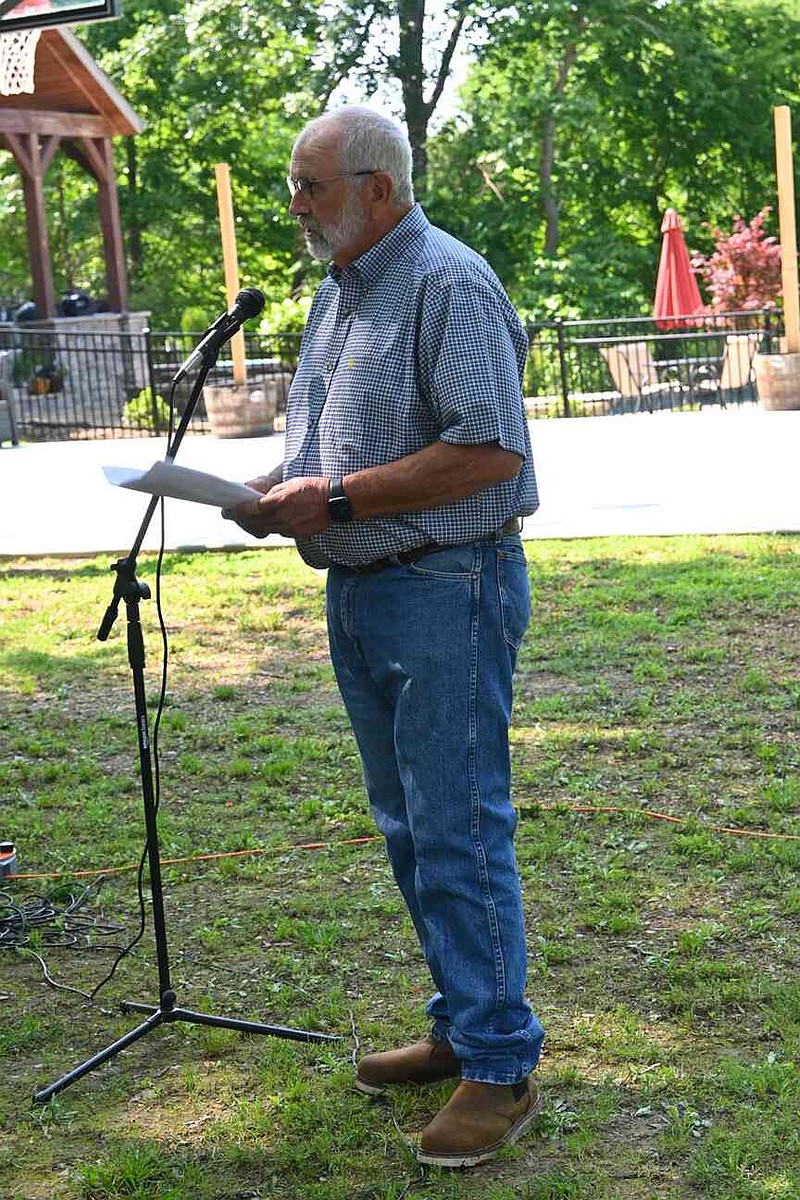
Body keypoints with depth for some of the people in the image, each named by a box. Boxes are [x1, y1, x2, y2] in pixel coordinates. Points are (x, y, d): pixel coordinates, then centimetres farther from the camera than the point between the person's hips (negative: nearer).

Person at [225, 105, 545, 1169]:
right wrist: (284, 491, 5)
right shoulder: (338, 292, 16)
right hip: (359, 592, 10)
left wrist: (335, 499, -20)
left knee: (459, 834, -5)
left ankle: (503, 1068, 7)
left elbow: (489, 451, -22)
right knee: (409, 829, 15)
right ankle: (462, 1028, 29)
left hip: (447, 590, -10)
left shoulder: (448, 284, -14)